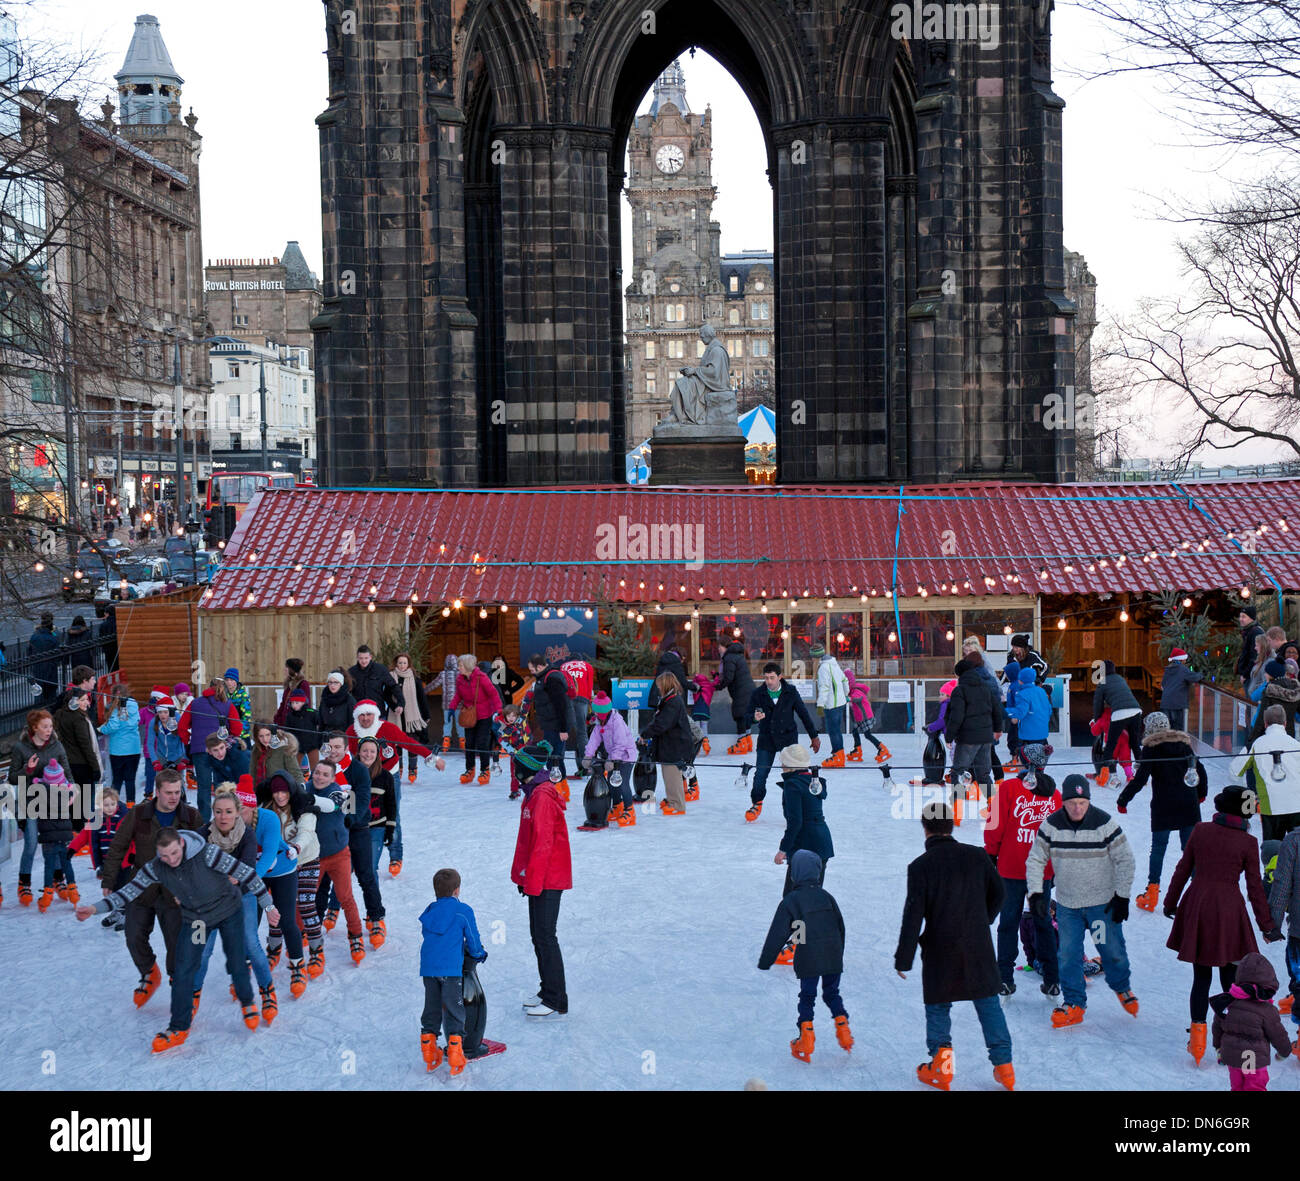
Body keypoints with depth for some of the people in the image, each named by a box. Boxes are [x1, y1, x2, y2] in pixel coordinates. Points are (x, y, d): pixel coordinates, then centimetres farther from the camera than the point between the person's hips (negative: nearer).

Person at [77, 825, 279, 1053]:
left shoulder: (208, 854, -31)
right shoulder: (155, 869, -18)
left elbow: (245, 874, -26)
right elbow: (129, 891, -12)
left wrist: (268, 906, -23)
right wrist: (95, 908, -26)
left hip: (229, 911, -3)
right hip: (195, 919, 3)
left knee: (236, 964, 2)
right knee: (182, 972, -4)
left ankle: (247, 1003, 32)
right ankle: (179, 1028, 10)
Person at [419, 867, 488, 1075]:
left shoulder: (429, 911, 13)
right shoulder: (464, 911, -2)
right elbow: (473, 939, 1)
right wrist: (479, 955, 21)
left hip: (428, 968, 5)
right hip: (451, 968, -5)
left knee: (431, 1009, 14)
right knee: (453, 1010, 2)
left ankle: (429, 1052, 18)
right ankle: (454, 1050, -2)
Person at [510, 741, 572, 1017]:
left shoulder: (543, 797, -19)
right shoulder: (533, 793, 13)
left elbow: (543, 843, -22)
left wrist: (533, 881, -21)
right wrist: (523, 876, 19)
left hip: (548, 879, -10)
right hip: (538, 878, 10)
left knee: (545, 937, -5)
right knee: (538, 935, 15)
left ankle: (556, 1002, 2)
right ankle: (548, 992, 25)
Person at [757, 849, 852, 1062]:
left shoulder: (790, 901, -5)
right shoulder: (826, 897, 7)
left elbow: (778, 933, -4)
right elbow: (840, 927, 15)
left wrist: (765, 961, 2)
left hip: (808, 959, -3)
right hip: (833, 957, 3)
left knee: (807, 997, 8)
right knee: (832, 992, 20)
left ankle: (806, 1039, 4)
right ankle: (843, 1029, 13)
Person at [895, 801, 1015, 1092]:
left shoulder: (920, 866, -13)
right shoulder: (976, 856, -2)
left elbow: (913, 915, -14)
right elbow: (997, 893, 9)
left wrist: (903, 958, -8)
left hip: (940, 951, -3)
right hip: (978, 947, 3)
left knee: (938, 1007, 12)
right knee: (988, 1002, 14)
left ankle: (940, 1068, 13)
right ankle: (1003, 1065, 15)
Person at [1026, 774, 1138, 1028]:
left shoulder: (1104, 823, -13)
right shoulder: (1051, 825, -9)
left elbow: (1125, 860, -6)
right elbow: (1035, 860, 2)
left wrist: (1122, 897, -8)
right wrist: (1036, 892, -8)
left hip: (1103, 902, -1)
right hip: (1067, 903, 2)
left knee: (1112, 951, 9)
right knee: (1067, 954, 2)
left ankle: (1121, 987, 38)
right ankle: (1074, 1003, 17)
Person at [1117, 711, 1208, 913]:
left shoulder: (1151, 748, -8)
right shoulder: (1184, 743, 7)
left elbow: (1140, 779, -12)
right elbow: (1199, 769, 14)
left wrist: (1123, 799, -3)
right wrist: (1201, 793, 31)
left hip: (1163, 805, -4)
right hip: (1188, 805, 4)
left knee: (1158, 847, 5)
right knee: (1190, 847, 8)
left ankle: (1152, 891, 5)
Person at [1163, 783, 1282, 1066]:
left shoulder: (1200, 831, 0)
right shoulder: (1248, 842, -7)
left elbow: (1183, 870, 6)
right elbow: (1255, 887, -3)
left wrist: (1171, 902, 19)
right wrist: (1267, 925, 6)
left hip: (1196, 907, 2)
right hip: (1228, 910, -2)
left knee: (1201, 977, 12)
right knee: (1230, 979, 9)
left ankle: (1197, 1037, 11)